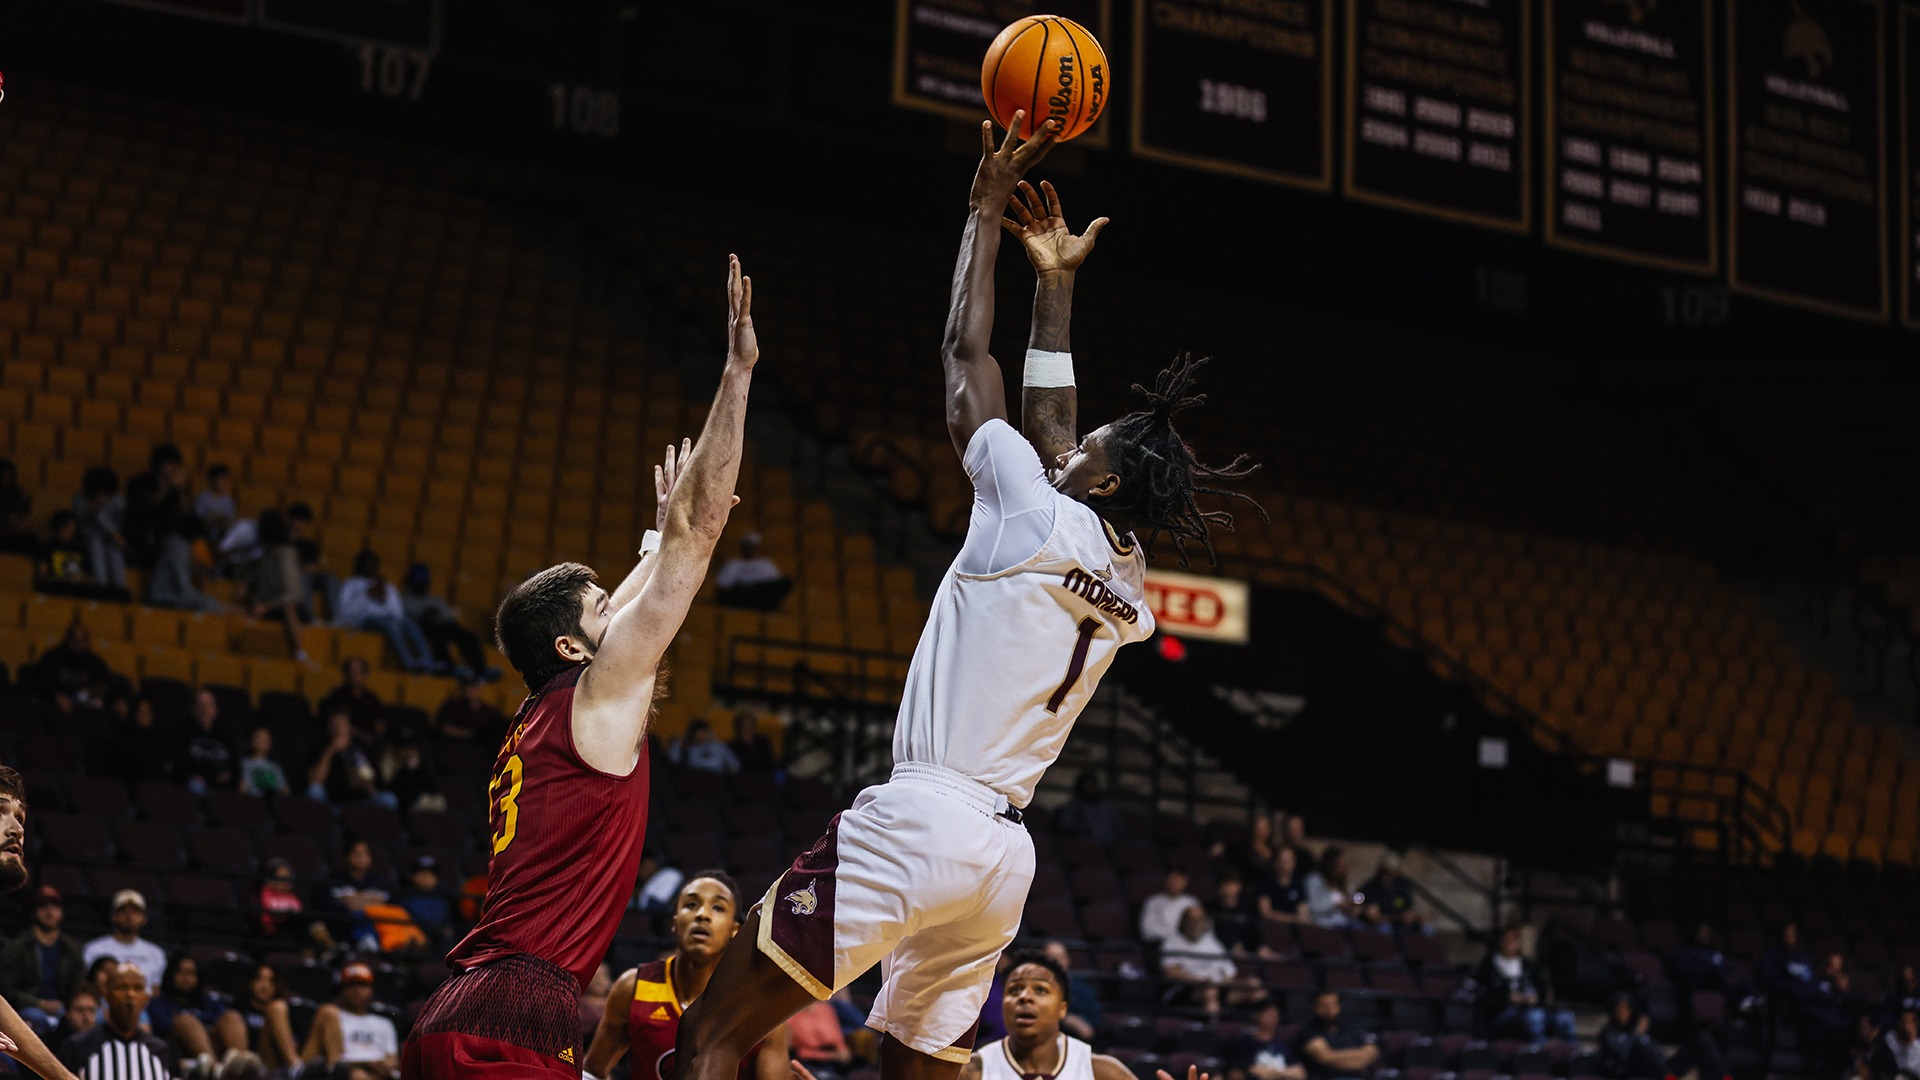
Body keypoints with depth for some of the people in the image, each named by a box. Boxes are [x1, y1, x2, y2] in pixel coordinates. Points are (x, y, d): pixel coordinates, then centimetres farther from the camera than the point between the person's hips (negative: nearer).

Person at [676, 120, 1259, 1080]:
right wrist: (1056, 279, 36)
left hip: (923, 816, -8)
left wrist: (988, 208, 17)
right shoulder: (1127, 595, 15)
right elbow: (1049, 419, 30)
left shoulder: (1039, 519, -5)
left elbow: (964, 355, 5)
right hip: (1004, 851, 9)